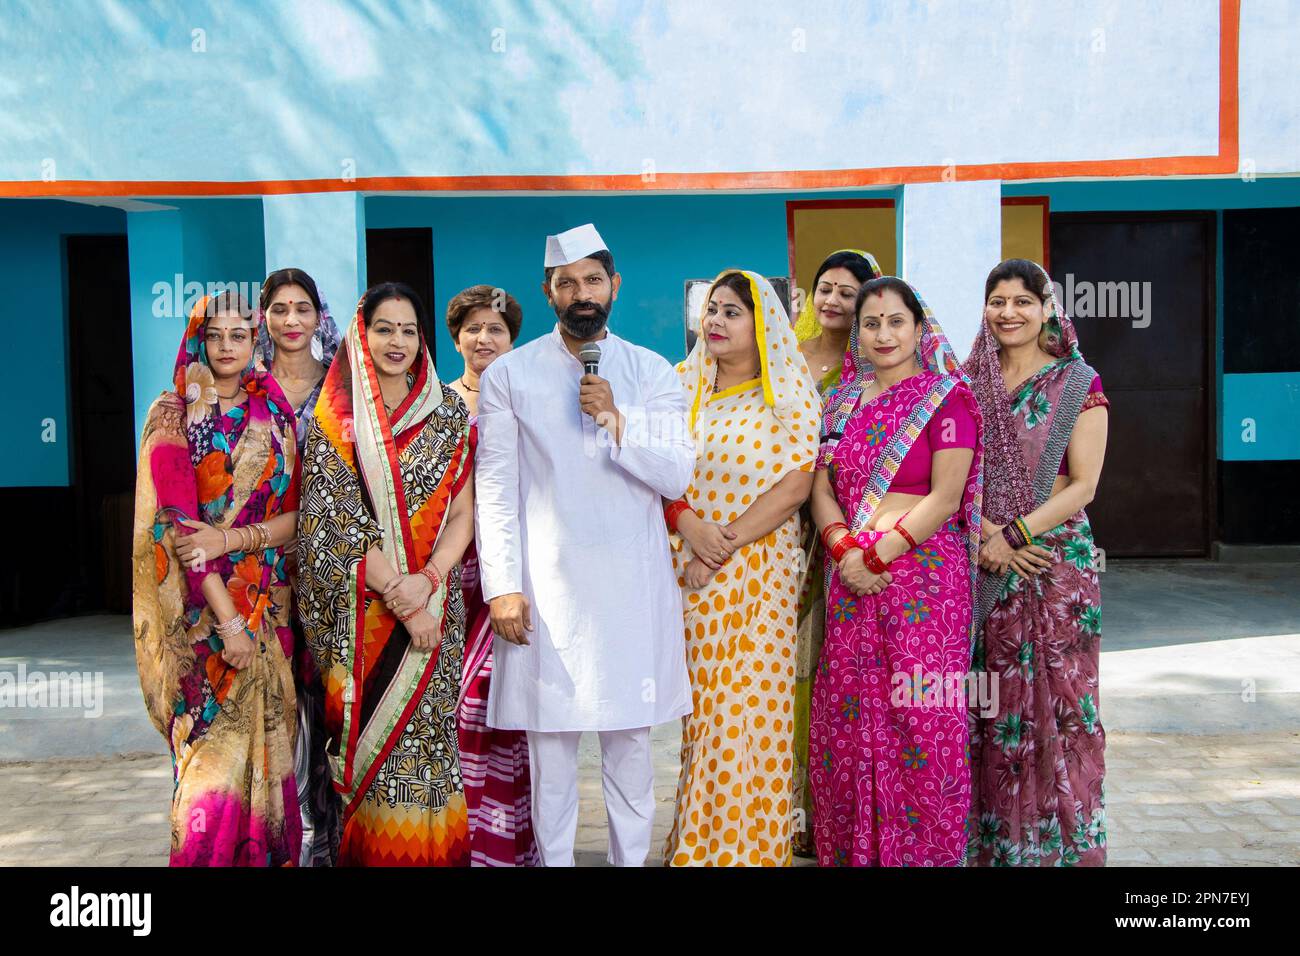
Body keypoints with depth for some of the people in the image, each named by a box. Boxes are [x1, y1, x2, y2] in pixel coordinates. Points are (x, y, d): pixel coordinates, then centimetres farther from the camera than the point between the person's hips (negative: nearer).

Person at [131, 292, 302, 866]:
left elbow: (294, 515, 4)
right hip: (199, 604, -3)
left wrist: (229, 540, -15)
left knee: (265, 740, 5)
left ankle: (266, 855, 18)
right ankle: (205, 856, 9)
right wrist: (227, 617, -17)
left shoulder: (274, 415, 10)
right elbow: (178, 521, -10)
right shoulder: (174, 414, -1)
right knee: (212, 749, -5)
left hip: (267, 601, 3)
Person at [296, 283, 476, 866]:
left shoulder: (449, 413, 6)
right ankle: (369, 851, 18)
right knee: (368, 739, 2)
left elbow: (462, 513, 3)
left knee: (426, 733, 2)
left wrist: (427, 580, -14)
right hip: (360, 611, -1)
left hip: (434, 606, 1)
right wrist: (398, 596, -14)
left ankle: (429, 851, 18)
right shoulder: (336, 418, 0)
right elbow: (333, 522, -8)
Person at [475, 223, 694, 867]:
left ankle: (632, 857, 22)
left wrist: (616, 422, -14)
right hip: (547, 586, -1)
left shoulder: (652, 373, 7)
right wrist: (503, 587, -7)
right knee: (550, 746, 4)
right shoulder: (509, 375, 4)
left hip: (633, 587, 1)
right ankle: (552, 858, 18)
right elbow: (496, 490, 0)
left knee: (631, 739, 8)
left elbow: (677, 477, -1)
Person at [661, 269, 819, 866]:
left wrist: (727, 545, -13)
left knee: (749, 705, -3)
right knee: (700, 704, 5)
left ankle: (747, 846, 10)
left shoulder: (790, 393, 0)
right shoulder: (681, 385, 10)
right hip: (689, 568, 3)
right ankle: (701, 841, 18)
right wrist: (689, 526, -14)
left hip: (761, 571, -3)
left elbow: (795, 486, -8)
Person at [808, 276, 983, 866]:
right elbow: (821, 488, 10)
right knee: (847, 717, 6)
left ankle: (925, 851, 13)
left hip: (923, 573, -5)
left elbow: (943, 499, -9)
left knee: (919, 719, -3)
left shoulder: (947, 398, -2)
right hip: (849, 579, 5)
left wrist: (877, 555, -12)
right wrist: (845, 552, -7)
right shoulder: (842, 402, 14)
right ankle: (848, 849, 19)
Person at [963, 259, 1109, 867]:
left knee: (1054, 698, -1)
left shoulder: (1078, 385, 0)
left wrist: (1016, 534, -15)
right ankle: (992, 837, 17)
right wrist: (986, 533, -11)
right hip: (981, 560, 3)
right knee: (989, 703, 5)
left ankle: (1060, 841, 13)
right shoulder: (970, 383, 10)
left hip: (1055, 558, -3)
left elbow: (1083, 484, -6)